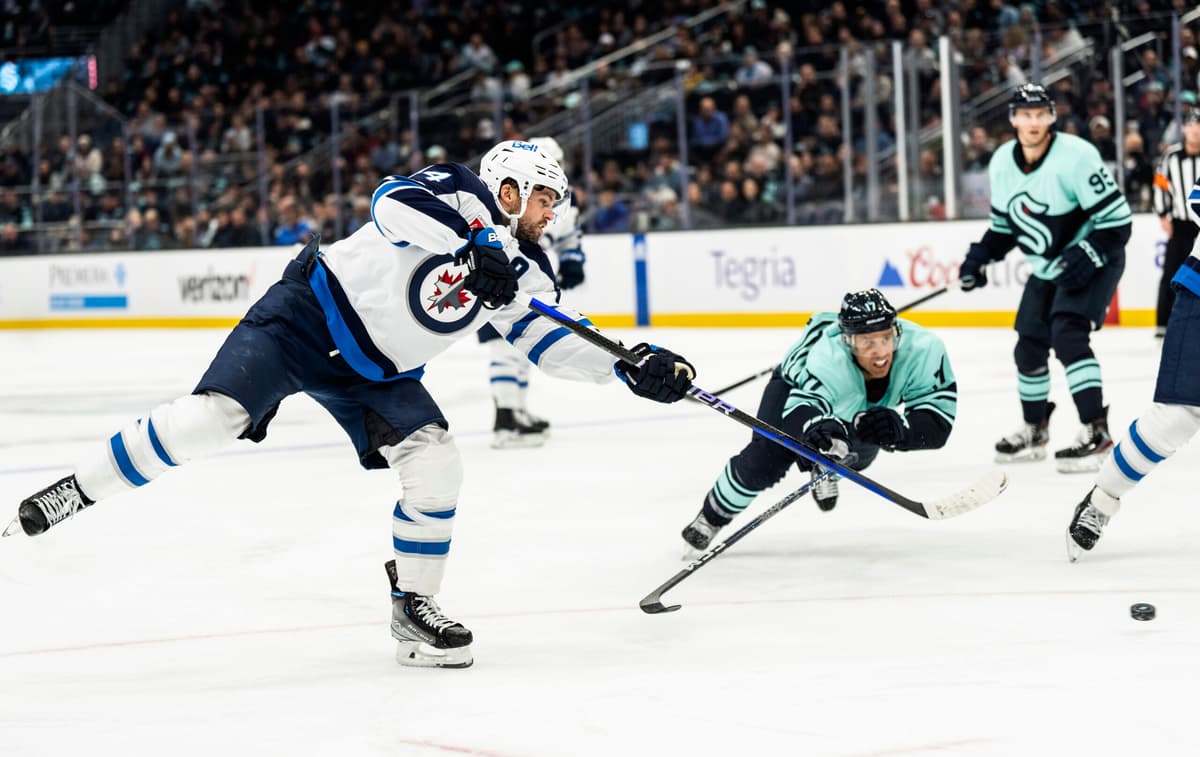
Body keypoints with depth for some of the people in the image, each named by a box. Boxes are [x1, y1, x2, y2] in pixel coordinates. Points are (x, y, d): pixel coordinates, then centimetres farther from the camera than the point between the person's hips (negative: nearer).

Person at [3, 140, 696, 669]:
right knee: (215, 416, -22)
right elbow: (394, 201, -33)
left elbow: (554, 343, 6)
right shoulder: (462, 195, -14)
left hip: (378, 372, 7)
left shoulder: (525, 272, 6)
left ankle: (413, 608, 6)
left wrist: (634, 369, -5)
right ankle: (78, 489, -9)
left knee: (437, 466, -10)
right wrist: (471, 249, -43)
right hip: (311, 313, -7)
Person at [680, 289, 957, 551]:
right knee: (766, 460, -16)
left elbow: (938, 423, -40)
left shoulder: (923, 348, -41)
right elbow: (800, 412, -57)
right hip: (797, 383, -4)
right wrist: (817, 428, -81)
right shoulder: (830, 358, -48)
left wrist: (900, 428, -61)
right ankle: (712, 516, 11)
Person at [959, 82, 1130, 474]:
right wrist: (980, 256, -1)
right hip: (1047, 268, 8)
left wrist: (1087, 258, -31)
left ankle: (1096, 431, -25)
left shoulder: (1076, 156, -24)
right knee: (1029, 347, 11)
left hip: (1093, 261, -8)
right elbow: (1005, 224, 13)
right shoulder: (1002, 163, -2)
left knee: (1067, 335, -25)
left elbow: (1116, 218, -23)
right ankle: (1035, 431, 31)